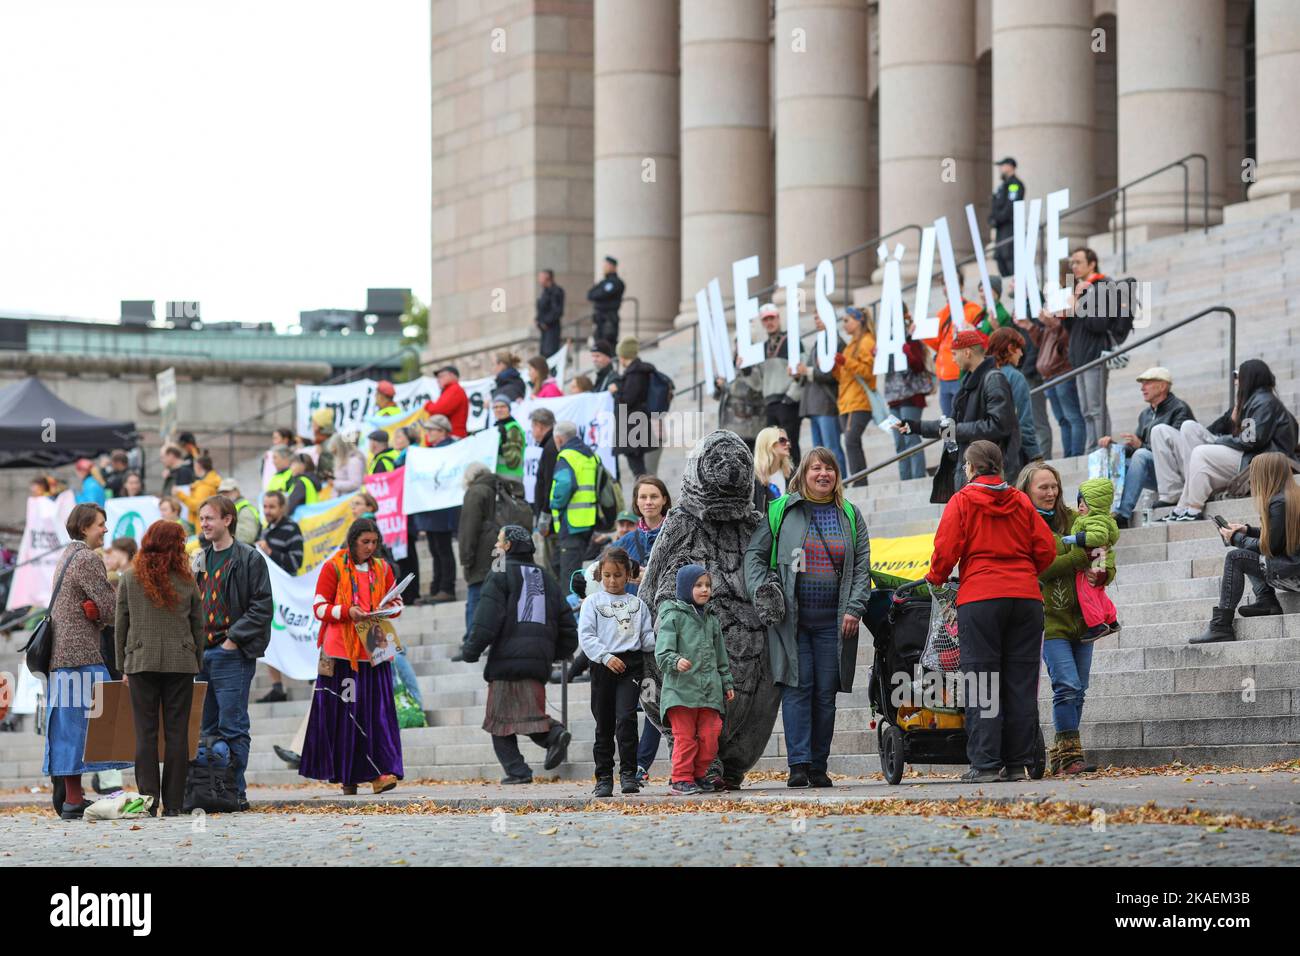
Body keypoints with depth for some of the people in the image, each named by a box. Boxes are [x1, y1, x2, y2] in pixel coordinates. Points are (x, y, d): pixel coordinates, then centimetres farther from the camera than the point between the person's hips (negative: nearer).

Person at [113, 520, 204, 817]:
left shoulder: (130, 578, -1)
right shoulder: (187, 581, 1)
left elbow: (121, 624, 2)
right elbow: (198, 625, 6)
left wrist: (123, 665, 10)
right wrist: (197, 663, 16)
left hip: (141, 662, 0)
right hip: (181, 663, 0)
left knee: (146, 733, 2)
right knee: (176, 732, 4)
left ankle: (148, 801, -4)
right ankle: (173, 803, 2)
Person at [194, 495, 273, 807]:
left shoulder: (249, 559, -5)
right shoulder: (201, 560, 17)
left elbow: (262, 606, -10)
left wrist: (234, 639, -14)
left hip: (233, 654, -7)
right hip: (200, 654, 7)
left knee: (232, 727, -7)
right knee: (207, 727, 9)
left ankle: (235, 791, -4)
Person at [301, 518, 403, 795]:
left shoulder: (382, 568, 13)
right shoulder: (333, 567, 2)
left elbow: (397, 602, 20)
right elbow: (319, 607, -1)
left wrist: (391, 609, -3)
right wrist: (347, 612, -17)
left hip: (373, 650, 3)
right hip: (341, 650, -3)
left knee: (378, 709, -7)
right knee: (343, 712, -2)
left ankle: (379, 773, -13)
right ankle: (345, 775, 6)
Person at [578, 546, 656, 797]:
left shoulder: (637, 604, 14)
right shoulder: (593, 602, 7)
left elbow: (647, 638, 14)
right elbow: (586, 636, -3)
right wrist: (606, 657, -15)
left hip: (631, 664, 0)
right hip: (603, 666, 0)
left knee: (626, 718, -14)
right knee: (604, 724, 5)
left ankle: (628, 774, -10)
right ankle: (604, 778, 12)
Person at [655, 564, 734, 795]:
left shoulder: (711, 618, 18)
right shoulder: (673, 616, -2)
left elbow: (721, 655, 26)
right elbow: (662, 651, -11)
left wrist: (727, 683, 24)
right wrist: (676, 661, -31)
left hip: (709, 689, 6)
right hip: (681, 688, -6)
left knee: (710, 735, 1)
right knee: (685, 736, -5)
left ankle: (698, 775, 15)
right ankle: (681, 779, 1)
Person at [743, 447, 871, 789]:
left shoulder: (850, 516, 12)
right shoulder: (780, 511, 5)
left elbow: (862, 566, 10)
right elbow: (755, 553, 7)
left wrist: (855, 608, -2)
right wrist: (761, 592, -8)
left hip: (833, 619, 2)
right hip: (790, 616, -2)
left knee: (826, 693, 2)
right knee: (797, 687, -9)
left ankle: (819, 767, 7)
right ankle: (798, 765, -12)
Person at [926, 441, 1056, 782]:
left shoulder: (962, 501, 0)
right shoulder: (1021, 502, 10)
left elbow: (946, 550, -6)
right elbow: (1046, 549, 7)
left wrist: (936, 578, 13)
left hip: (980, 599, -3)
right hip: (1026, 597, 3)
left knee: (982, 683, -1)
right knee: (1021, 681, 6)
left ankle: (985, 764, -7)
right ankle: (1019, 763, 5)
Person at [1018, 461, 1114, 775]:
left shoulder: (1073, 520, 11)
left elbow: (1107, 558, 10)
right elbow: (1040, 567, -16)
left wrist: (1102, 571, -13)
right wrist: (1082, 556, -20)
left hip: (1081, 617, 6)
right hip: (1049, 618, -6)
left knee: (1077, 690, 7)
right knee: (1067, 686, -15)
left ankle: (1065, 755, 15)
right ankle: (1068, 753, -11)